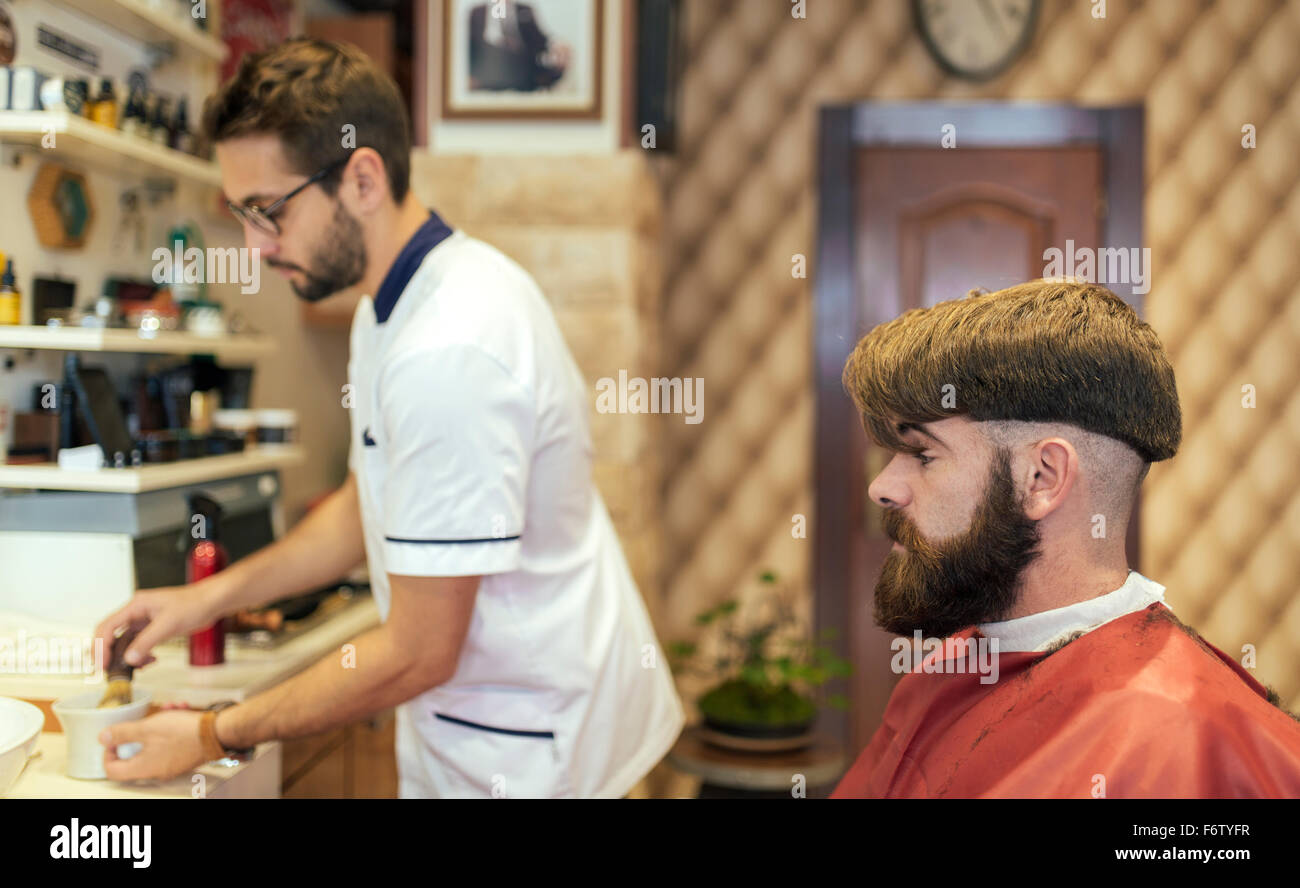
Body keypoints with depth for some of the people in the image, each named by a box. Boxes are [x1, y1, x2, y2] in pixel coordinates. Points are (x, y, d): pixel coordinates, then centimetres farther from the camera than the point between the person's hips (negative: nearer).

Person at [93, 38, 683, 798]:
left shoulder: (448, 353, -29)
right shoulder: (391, 306, 4)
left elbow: (418, 655, -24)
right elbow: (366, 506, 17)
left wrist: (213, 736, -14)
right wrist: (209, 598, 8)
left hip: (534, 752, -9)